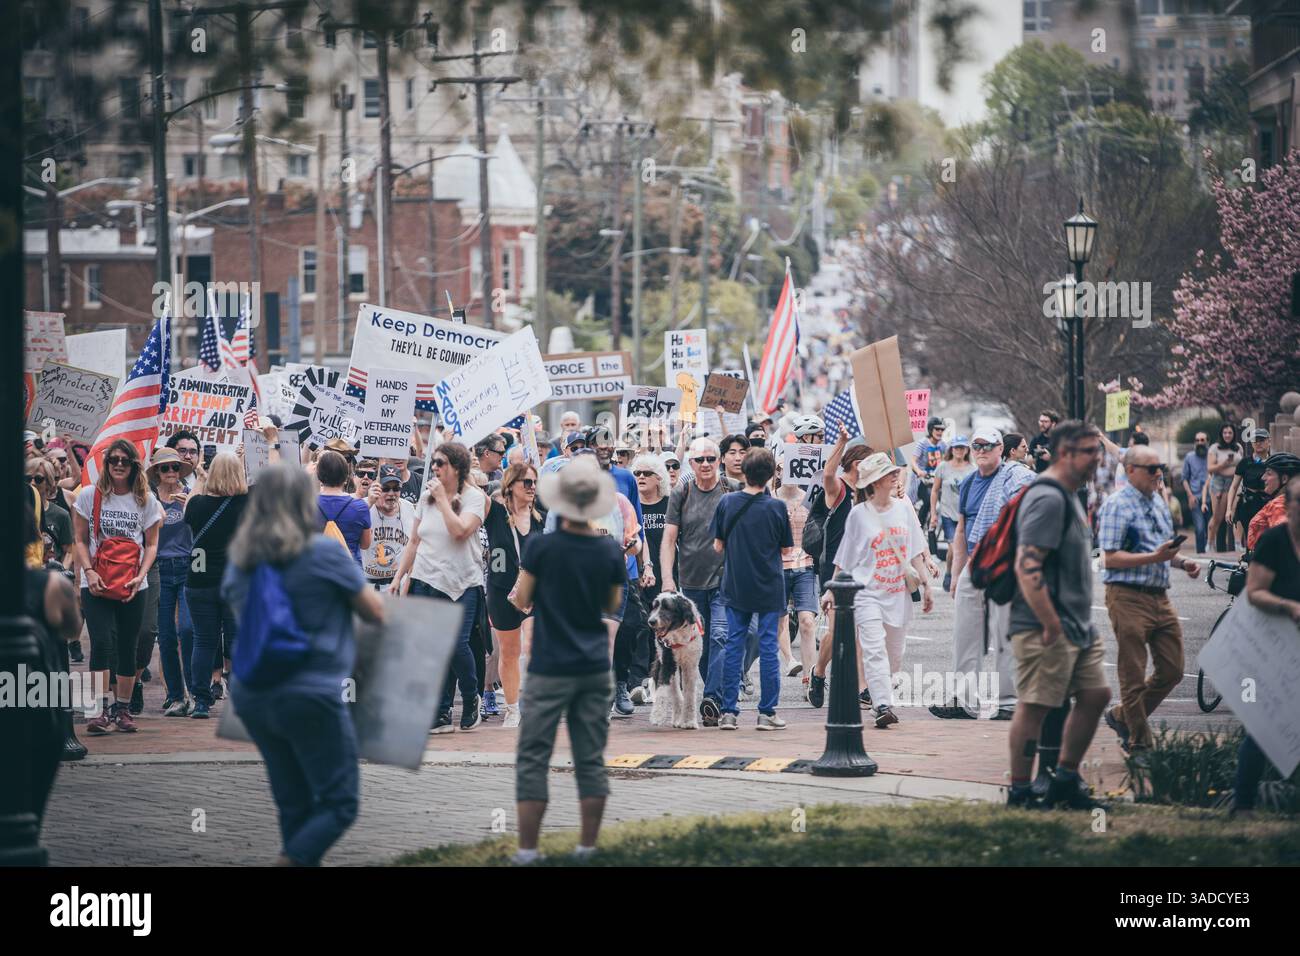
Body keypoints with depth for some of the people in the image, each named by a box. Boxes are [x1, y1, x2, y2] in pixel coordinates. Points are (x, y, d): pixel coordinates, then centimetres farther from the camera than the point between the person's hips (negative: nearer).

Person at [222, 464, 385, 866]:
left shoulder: (239, 560, 7)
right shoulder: (325, 553, -8)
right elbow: (375, 611, 3)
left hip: (251, 696, 6)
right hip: (312, 695, -6)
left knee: (294, 803, 16)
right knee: (339, 802, 1)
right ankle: (291, 861, -18)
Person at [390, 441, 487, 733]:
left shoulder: (474, 498, -3)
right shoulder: (426, 498, 12)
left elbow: (460, 531, -20)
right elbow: (414, 541, 18)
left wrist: (442, 498, -14)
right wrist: (400, 576, 14)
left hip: (462, 583, -5)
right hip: (426, 581, 5)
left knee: (457, 645, -14)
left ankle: (471, 700, 12)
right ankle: (441, 714, 6)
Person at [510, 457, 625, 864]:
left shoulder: (541, 547, -12)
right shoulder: (610, 551, -3)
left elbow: (521, 601, -3)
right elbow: (612, 606, 9)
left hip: (550, 670, -3)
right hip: (595, 669, 3)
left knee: (533, 759, 2)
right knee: (591, 760, 9)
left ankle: (527, 850, -1)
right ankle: (587, 848, 10)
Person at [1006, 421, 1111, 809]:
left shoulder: (1068, 497, 17)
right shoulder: (1047, 498, -16)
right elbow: (1027, 568, -24)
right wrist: (1051, 625, -23)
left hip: (1077, 626, 11)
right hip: (1045, 628, -11)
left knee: (1095, 694, 12)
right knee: (1035, 705, -4)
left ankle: (1065, 779, 22)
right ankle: (1020, 793, 3)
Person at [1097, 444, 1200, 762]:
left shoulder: (1159, 502, 16)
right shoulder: (1117, 505, -11)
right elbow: (1110, 558, -17)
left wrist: (1182, 563, 8)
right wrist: (1155, 557, -24)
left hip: (1159, 596, 8)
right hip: (1128, 596, -8)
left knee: (1171, 670, 9)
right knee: (1133, 676, 0)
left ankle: (1122, 717, 26)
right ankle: (1139, 745, 10)